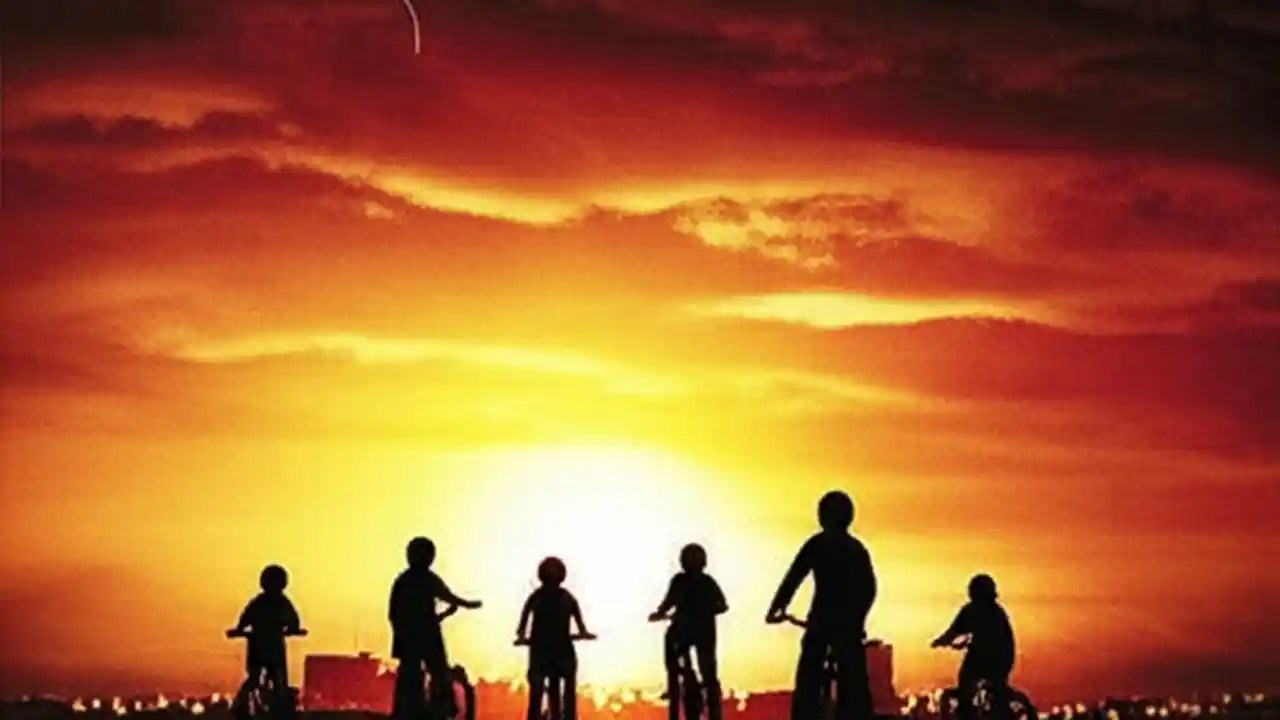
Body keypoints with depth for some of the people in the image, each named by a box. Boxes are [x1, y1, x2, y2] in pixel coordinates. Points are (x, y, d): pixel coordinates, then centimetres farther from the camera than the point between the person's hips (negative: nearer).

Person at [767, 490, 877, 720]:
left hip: (822, 623, -4)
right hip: (850, 625, 4)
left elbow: (793, 579, -4)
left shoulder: (817, 544, -1)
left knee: (807, 684, -2)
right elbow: (869, 589, 14)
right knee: (854, 686, 7)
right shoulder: (858, 548, 13)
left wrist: (776, 609, 4)